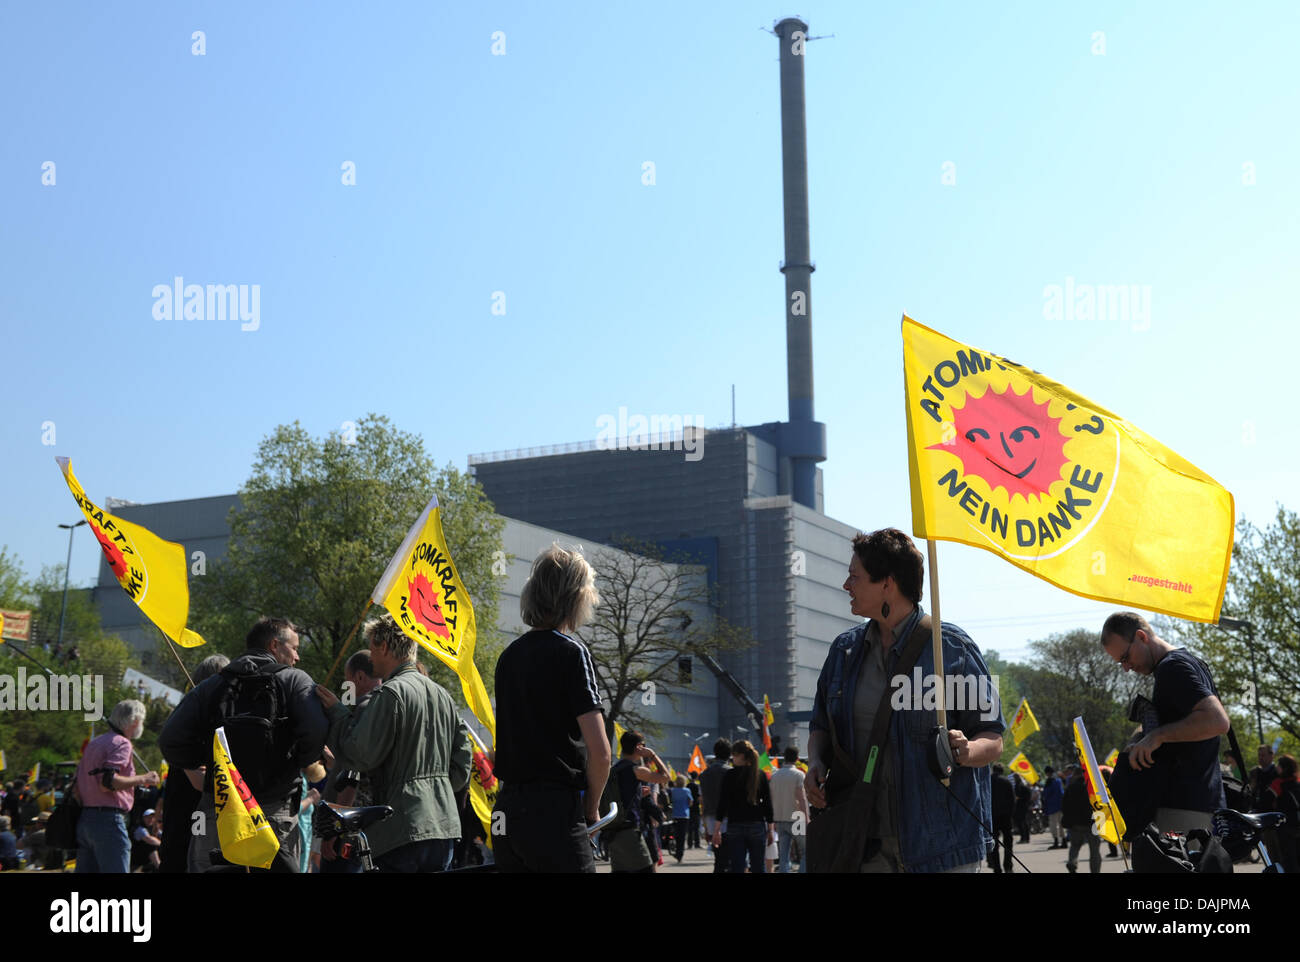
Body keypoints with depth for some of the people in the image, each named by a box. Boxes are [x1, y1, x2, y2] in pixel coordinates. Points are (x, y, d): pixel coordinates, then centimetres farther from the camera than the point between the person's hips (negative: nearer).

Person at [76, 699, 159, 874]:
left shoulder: (93, 743, 20)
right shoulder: (121, 743, -9)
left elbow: (77, 787, 21)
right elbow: (107, 782, -20)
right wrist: (142, 780, -11)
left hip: (84, 818, 9)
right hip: (108, 819, -9)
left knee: (86, 870, 10)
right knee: (116, 870, -9)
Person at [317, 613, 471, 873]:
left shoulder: (390, 693, -10)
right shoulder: (441, 693, 16)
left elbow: (363, 756, -12)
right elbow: (462, 763, 16)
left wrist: (337, 713, 0)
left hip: (405, 826, -8)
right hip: (446, 826, 8)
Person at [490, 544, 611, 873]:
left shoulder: (509, 655, 13)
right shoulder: (571, 652, -9)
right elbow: (599, 749, -14)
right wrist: (591, 807, 1)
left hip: (507, 810, 7)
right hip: (556, 812, -7)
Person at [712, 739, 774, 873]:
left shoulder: (731, 775, -3)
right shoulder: (760, 774, 4)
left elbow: (723, 802, -6)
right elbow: (768, 803, 5)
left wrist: (717, 829, -4)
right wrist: (771, 829, 11)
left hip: (735, 826, -2)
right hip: (757, 826, 2)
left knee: (736, 868, -1)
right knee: (758, 868, 9)